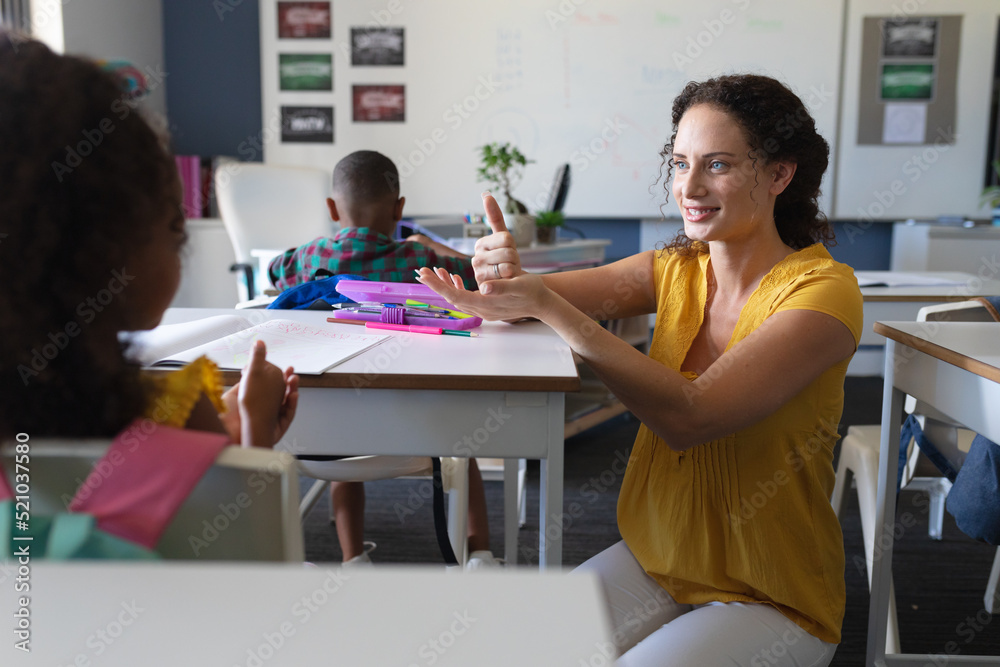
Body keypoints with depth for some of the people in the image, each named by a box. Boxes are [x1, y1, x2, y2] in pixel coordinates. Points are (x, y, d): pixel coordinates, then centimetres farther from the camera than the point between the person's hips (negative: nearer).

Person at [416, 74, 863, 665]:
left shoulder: (823, 291, -17)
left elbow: (688, 417, -29)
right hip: (654, 561, 4)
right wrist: (498, 289, -31)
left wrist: (547, 304, -31)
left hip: (772, 597, -4)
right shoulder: (676, 270, 0)